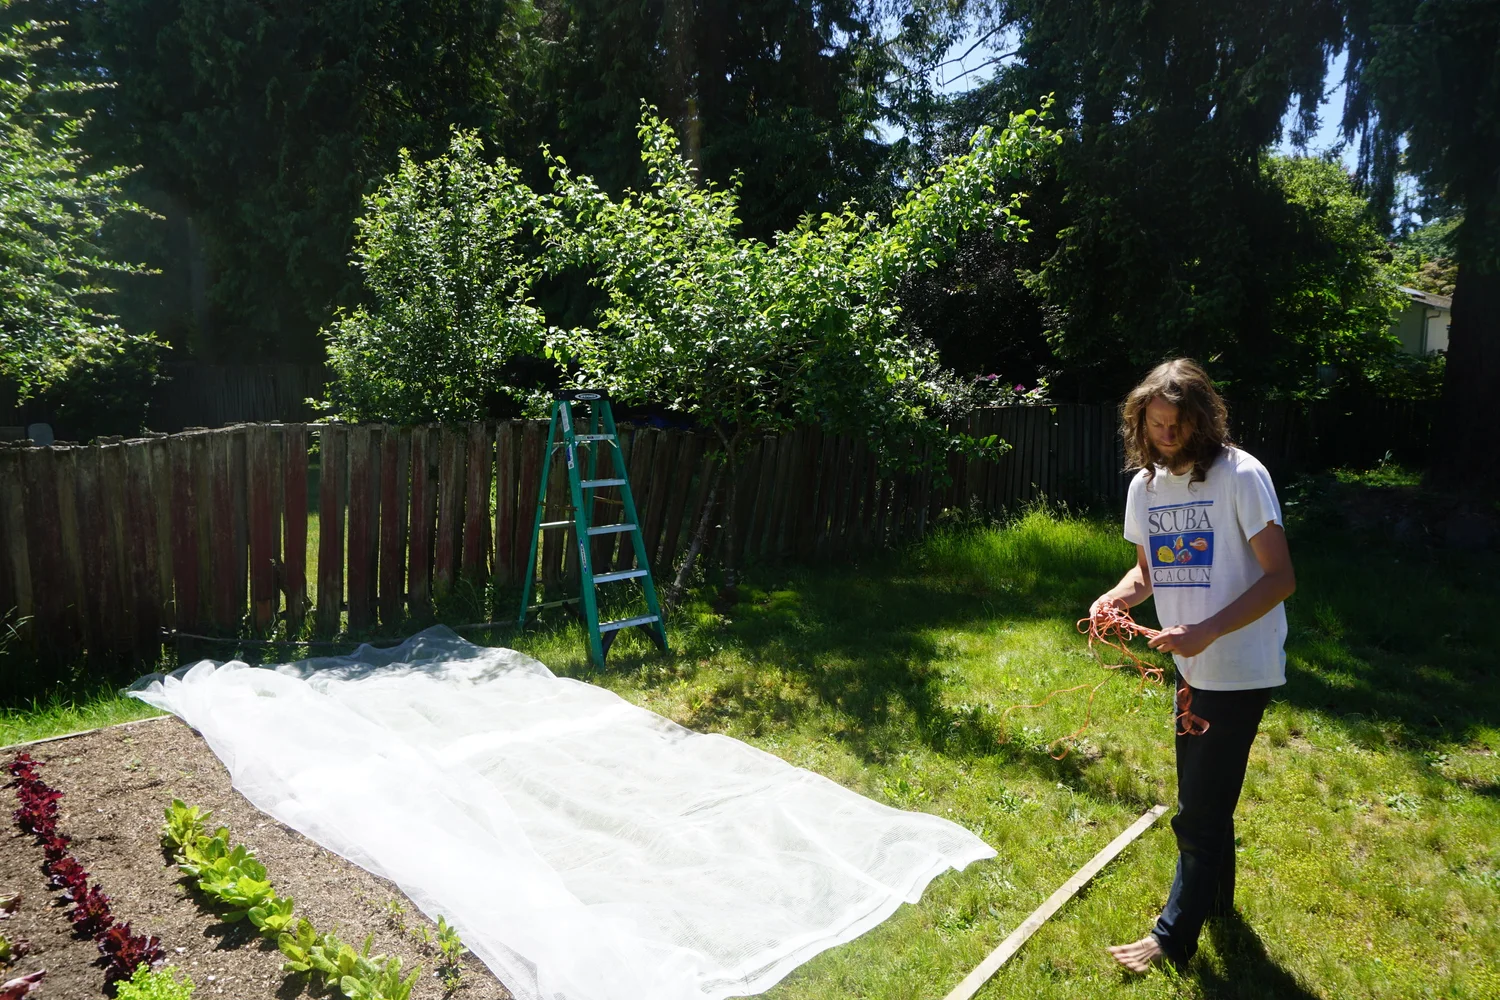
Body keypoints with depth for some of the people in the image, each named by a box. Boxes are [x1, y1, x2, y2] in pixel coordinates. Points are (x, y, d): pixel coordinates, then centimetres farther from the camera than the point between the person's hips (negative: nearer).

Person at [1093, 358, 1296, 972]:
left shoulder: (1240, 476, -19)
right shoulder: (1144, 485, 2)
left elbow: (1280, 577, -21)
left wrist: (1207, 631, -31)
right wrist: (1116, 597, -10)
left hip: (1241, 669, -7)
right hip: (1191, 665, 7)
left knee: (1200, 810, 1)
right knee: (1205, 795, 23)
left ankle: (1175, 937, 17)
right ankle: (1214, 897, 45)